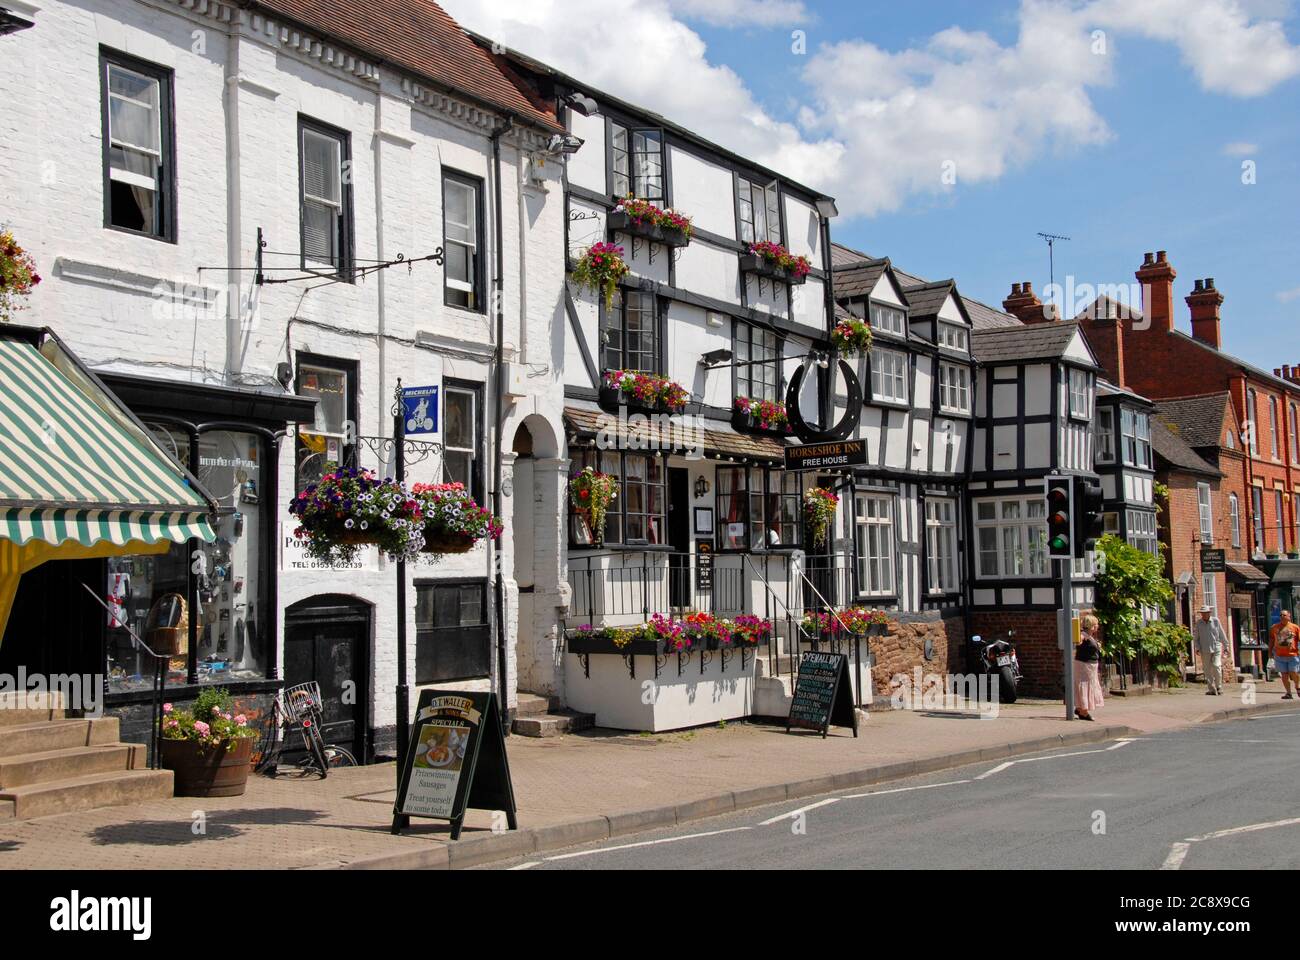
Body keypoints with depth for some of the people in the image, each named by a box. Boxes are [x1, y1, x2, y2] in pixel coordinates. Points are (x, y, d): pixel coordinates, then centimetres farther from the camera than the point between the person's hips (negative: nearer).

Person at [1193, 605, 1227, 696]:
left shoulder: (1215, 621, 0)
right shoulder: (1198, 623, 2)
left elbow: (1222, 634, 8)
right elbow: (1196, 636, 9)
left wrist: (1226, 646, 10)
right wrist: (1197, 648, 1)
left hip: (1216, 648, -1)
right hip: (1205, 650, 1)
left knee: (1216, 667, -13)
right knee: (1207, 670, 1)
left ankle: (1219, 687, 4)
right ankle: (1211, 689, 6)